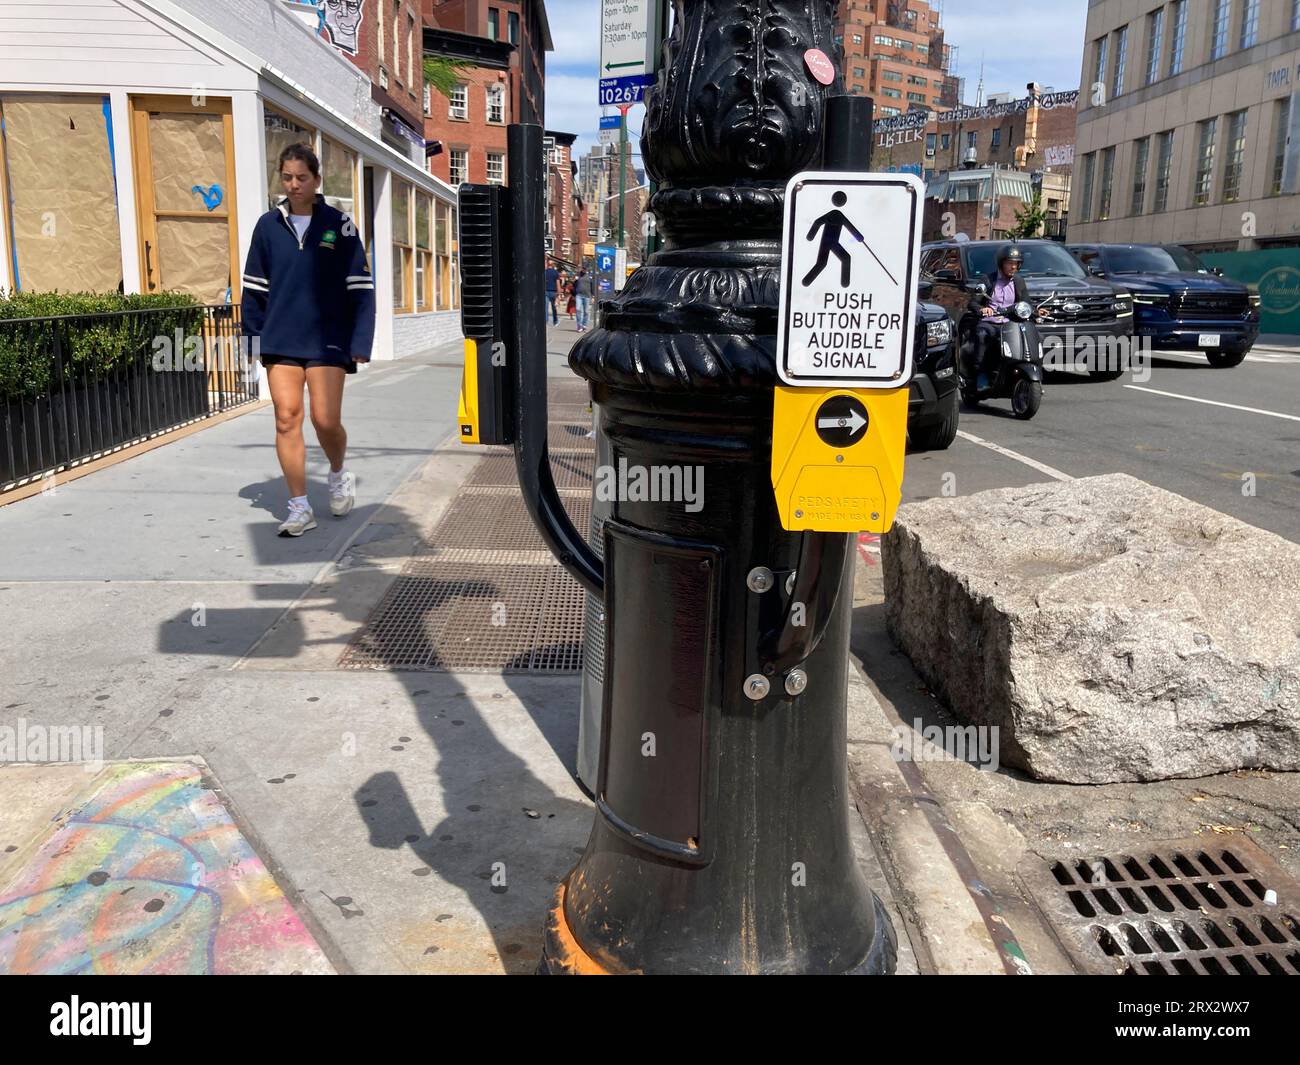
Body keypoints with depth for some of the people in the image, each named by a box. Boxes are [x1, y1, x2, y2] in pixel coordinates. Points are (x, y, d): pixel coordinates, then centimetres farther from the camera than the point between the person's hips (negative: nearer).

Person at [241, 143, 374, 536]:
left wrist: (360, 342, -7)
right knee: (287, 419, -2)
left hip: (327, 340, -2)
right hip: (280, 341, 2)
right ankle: (299, 508, 6)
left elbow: (360, 287, -1)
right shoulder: (268, 225, 6)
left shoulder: (338, 224, 0)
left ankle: (339, 474, 26)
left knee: (326, 420, -6)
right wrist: (254, 334, 7)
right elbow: (254, 286, 12)